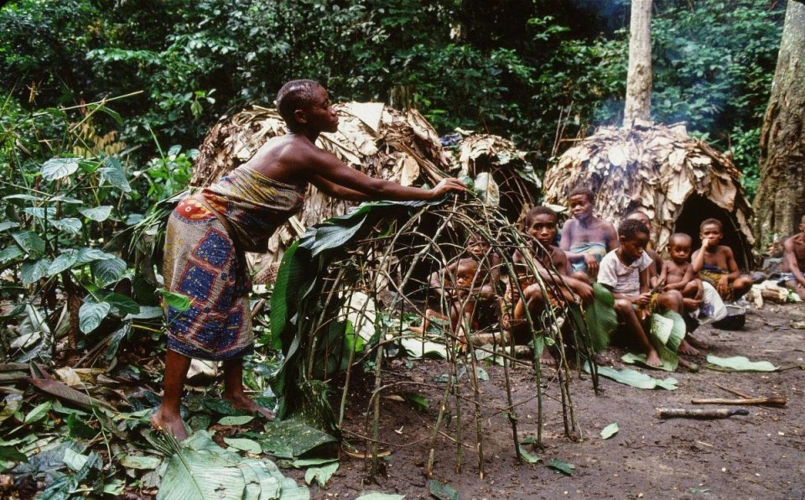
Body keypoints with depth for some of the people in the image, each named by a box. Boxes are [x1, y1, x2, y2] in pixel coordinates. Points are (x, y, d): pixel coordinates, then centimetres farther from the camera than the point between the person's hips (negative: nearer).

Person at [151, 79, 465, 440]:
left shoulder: (291, 148, 10)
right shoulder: (303, 153, -19)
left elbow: (333, 189, 22)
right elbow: (373, 187, -19)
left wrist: (391, 196, 19)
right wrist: (432, 193, -11)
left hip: (218, 230, 10)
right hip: (205, 225, -10)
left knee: (233, 314, 13)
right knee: (195, 317, -8)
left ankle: (234, 395, 24)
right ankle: (168, 412, -2)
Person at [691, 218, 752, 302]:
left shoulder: (726, 250, 7)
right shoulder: (698, 253, 0)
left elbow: (736, 273, 9)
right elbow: (695, 270, -22)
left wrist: (726, 277, -16)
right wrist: (704, 247, -14)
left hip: (724, 287, 2)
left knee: (746, 280, -25)